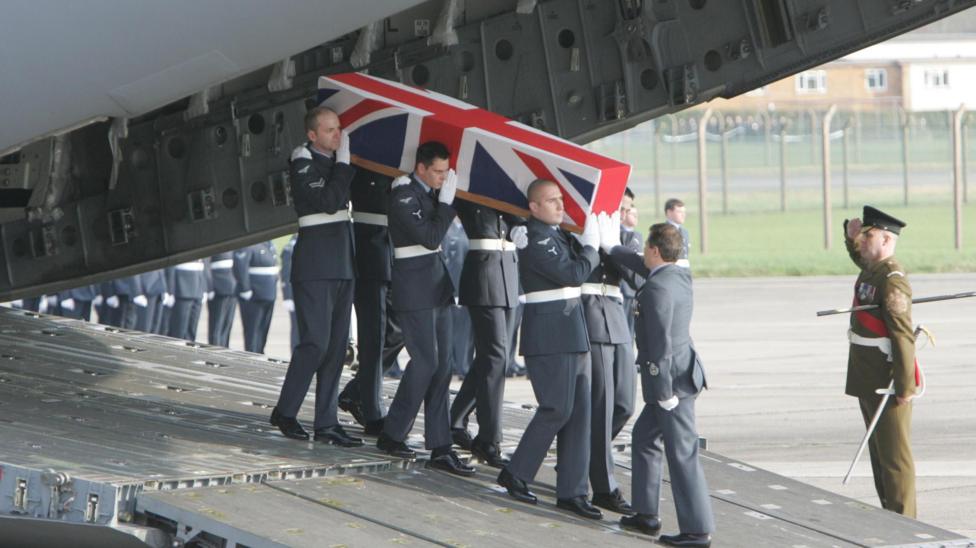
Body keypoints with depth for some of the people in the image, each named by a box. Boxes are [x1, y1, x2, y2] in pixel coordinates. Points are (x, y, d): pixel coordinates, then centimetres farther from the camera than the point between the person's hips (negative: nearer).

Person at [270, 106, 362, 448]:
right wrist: (343, 161, -16)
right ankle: (285, 412, 3)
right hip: (315, 268, -8)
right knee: (315, 342, -11)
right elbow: (329, 200, -22)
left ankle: (327, 423, 7)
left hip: (342, 266, 8)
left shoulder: (335, 161, 14)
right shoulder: (303, 164, -9)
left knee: (336, 346, 5)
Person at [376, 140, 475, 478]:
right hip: (414, 289, -8)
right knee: (425, 361, -9)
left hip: (437, 285, 8)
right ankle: (392, 435, 4)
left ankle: (440, 447, 3)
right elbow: (430, 238, -20)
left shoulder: (430, 193, 11)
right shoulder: (404, 195, -14)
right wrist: (446, 200, -15)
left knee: (441, 365, 4)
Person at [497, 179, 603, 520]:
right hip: (549, 336, -9)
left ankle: (571, 491, 7)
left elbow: (576, 271, 18)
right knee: (557, 409, -7)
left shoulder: (557, 235, 16)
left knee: (578, 411, 6)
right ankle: (515, 474, 8)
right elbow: (574, 273, -22)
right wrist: (591, 246, -8)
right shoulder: (536, 240, -15)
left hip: (571, 335, 9)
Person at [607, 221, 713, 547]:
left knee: (682, 454, -7)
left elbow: (661, 344, -22)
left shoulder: (657, 289, -21)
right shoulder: (679, 275, 8)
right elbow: (641, 265, 28)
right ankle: (647, 514, 28)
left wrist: (664, 393, -20)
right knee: (644, 436, 22)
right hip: (681, 374, 10)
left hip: (672, 378, -10)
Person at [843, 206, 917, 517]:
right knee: (879, 451, 16)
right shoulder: (871, 268, 9)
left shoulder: (892, 279, -19)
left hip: (888, 384, -10)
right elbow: (857, 254, 36)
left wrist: (905, 387, -24)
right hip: (868, 381, 10)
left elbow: (903, 336, -23)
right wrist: (851, 233, 15)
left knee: (894, 455, -3)